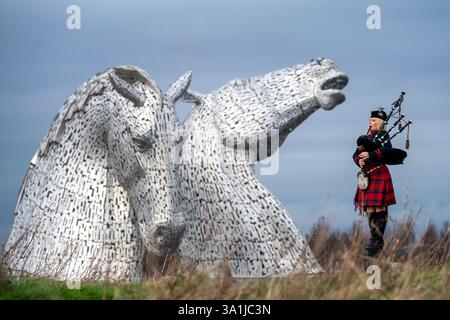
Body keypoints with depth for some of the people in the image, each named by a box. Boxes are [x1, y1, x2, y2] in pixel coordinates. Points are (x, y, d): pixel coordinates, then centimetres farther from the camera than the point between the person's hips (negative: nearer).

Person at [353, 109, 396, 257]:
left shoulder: (383, 135, -2)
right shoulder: (367, 137, 19)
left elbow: (387, 149, -21)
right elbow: (356, 155, 14)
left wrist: (370, 155, -26)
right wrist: (359, 161, -8)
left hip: (379, 175, -8)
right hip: (367, 177, 8)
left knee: (378, 209, -9)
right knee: (369, 209, 8)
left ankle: (378, 242, -7)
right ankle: (374, 240, 15)